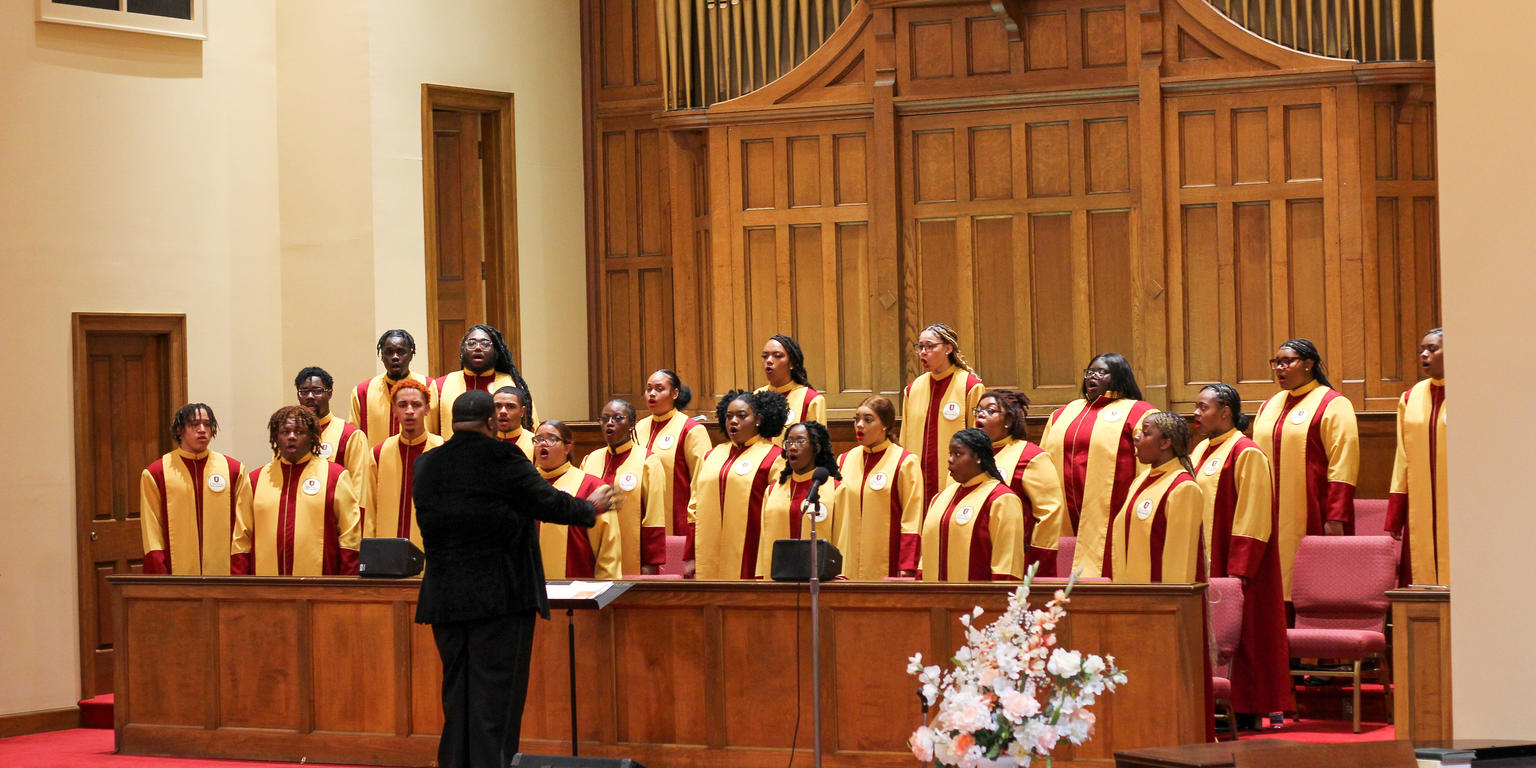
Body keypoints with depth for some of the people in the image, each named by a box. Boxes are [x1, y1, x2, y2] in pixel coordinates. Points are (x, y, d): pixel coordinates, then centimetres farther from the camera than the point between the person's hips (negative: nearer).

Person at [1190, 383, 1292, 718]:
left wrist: (1238, 570, -21)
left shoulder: (1246, 454, -12)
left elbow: (1252, 518, -17)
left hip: (1231, 564, -8)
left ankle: (1246, 711, 2)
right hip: (1203, 564, 8)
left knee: (1239, 637, -4)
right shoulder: (1201, 451, 14)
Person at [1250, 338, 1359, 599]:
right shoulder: (1269, 407, 16)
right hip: (1273, 517, 6)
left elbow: (1342, 465, -11)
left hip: (1311, 518, -6)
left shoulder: (1332, 405, -4)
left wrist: (1335, 518, -18)